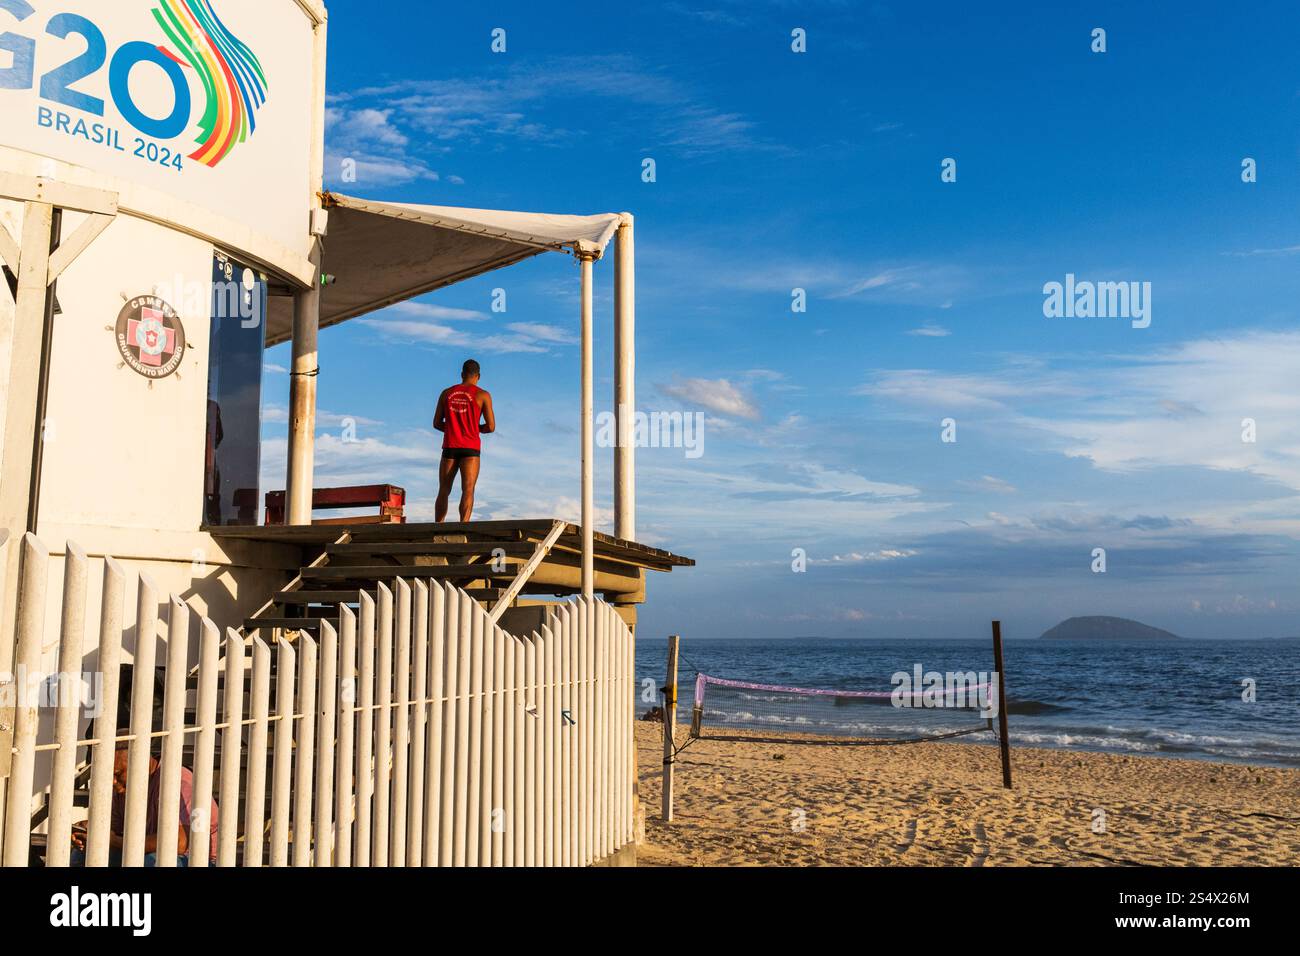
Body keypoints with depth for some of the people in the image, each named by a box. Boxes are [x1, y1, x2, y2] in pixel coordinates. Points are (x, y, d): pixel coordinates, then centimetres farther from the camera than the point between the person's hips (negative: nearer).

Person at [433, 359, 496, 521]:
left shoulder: (446, 393, 10)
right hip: (470, 448, -3)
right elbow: (491, 427, -3)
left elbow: (437, 423, 11)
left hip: (450, 447, 3)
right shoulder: (482, 395, 0)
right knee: (468, 491, -9)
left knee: (443, 492, 8)